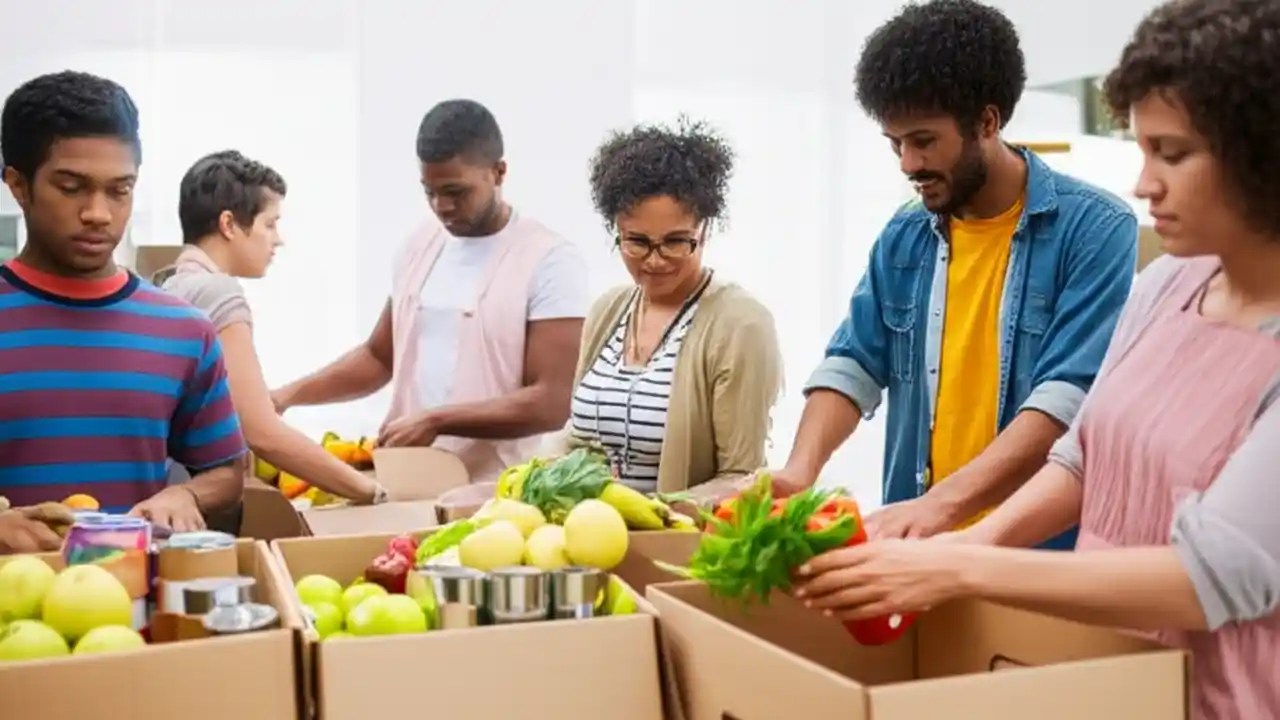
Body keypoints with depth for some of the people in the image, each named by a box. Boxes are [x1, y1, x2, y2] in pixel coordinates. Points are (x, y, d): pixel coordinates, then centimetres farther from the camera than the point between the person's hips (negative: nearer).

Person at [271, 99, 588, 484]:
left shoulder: (550, 260, -11)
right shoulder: (419, 247, 9)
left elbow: (551, 404, -15)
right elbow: (379, 356, 19)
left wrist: (436, 420, -18)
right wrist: (292, 393, 6)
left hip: (495, 495, -5)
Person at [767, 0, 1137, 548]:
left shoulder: (1095, 228, -11)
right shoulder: (903, 238, 7)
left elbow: (1071, 398, -20)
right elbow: (853, 364, 6)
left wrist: (942, 503, -30)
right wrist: (801, 469, -13)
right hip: (920, 551, 4)